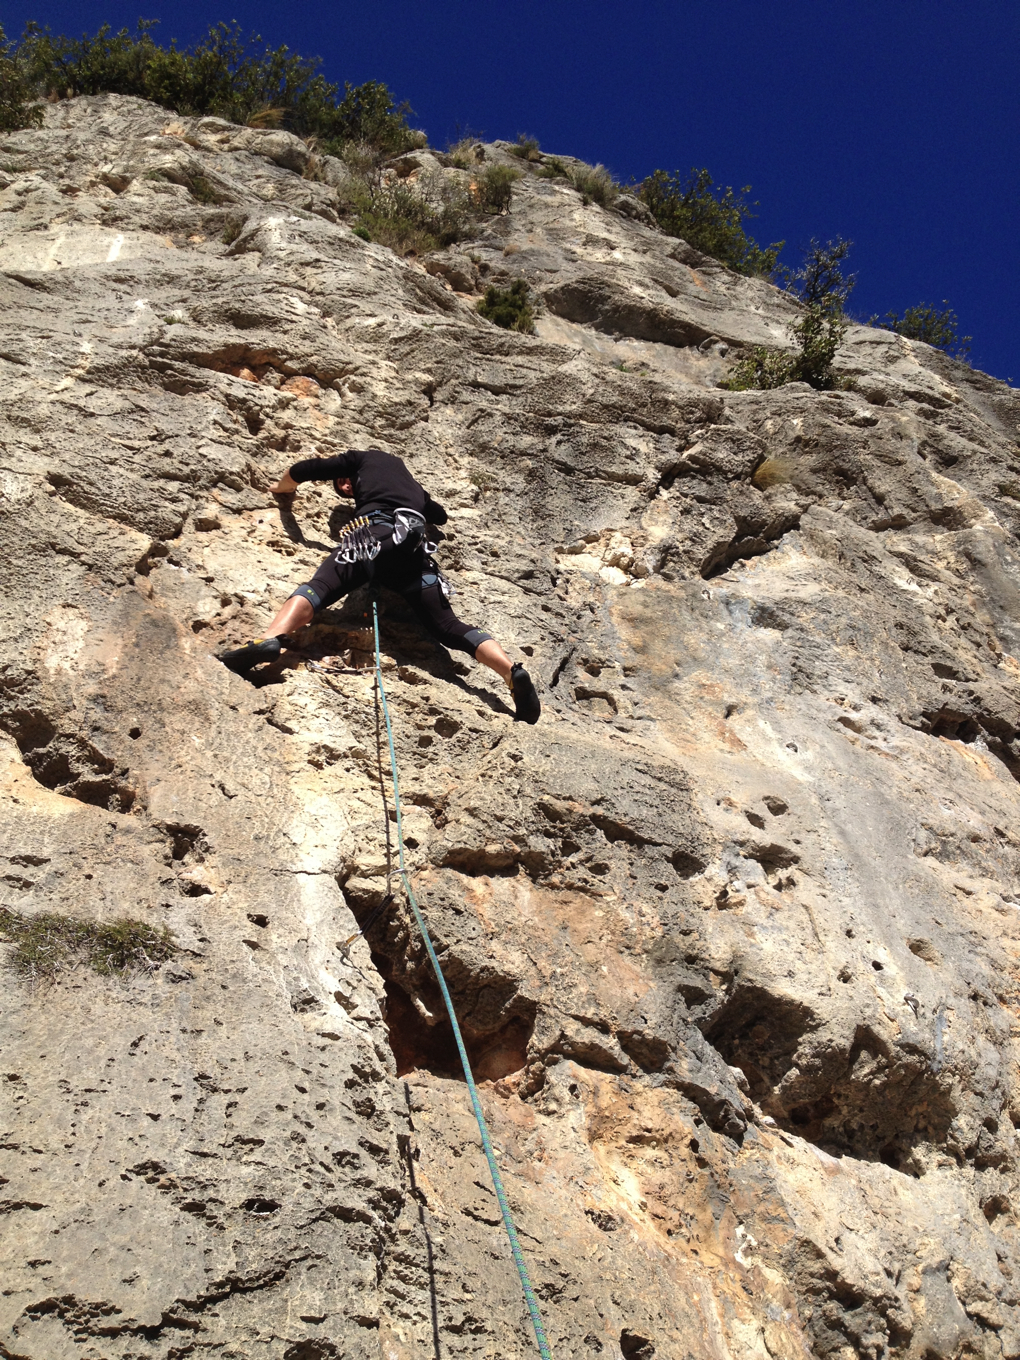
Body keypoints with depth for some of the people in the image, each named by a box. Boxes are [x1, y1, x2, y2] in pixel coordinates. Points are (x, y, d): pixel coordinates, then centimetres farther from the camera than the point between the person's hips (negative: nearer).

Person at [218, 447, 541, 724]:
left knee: (318, 587, -19)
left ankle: (271, 639, -47)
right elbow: (440, 514, 52)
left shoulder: (362, 458, 27)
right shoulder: (407, 478, 42)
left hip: (377, 531, -5)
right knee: (448, 627, 2)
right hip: (418, 550, 5)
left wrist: (282, 488, 47)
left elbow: (302, 470, 27)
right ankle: (514, 673, -16)